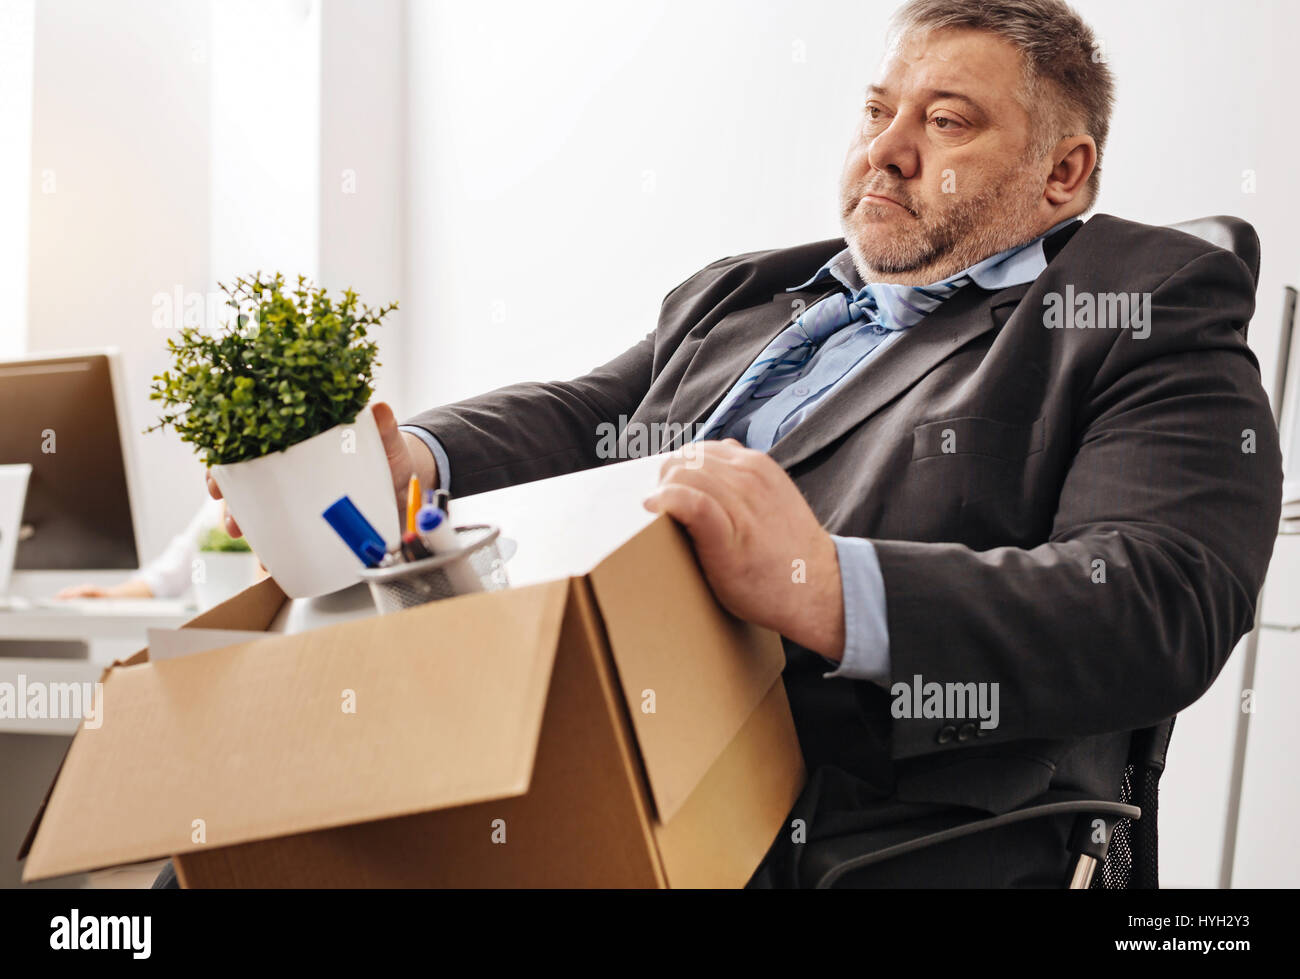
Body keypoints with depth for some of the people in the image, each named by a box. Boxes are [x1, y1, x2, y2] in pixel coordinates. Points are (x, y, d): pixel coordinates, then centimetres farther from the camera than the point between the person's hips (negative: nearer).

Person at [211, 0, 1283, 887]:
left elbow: (1164, 606, -12)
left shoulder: (1157, 318, 3)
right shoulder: (738, 299, 27)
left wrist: (824, 590, -27)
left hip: (873, 849, -6)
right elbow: (576, 419, 21)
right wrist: (408, 461, -3)